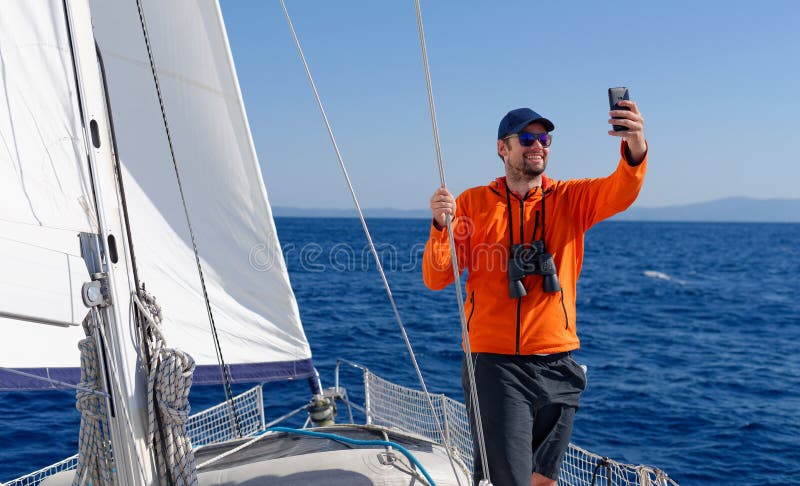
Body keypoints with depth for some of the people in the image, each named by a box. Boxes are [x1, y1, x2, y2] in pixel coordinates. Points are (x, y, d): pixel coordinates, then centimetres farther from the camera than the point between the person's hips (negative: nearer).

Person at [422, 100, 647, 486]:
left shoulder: (570, 199, 6)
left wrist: (635, 148, -36)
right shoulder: (474, 203, 2)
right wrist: (442, 226, -21)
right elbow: (436, 279, -3)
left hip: (557, 366, 3)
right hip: (496, 365, -3)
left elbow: (620, 192, -15)